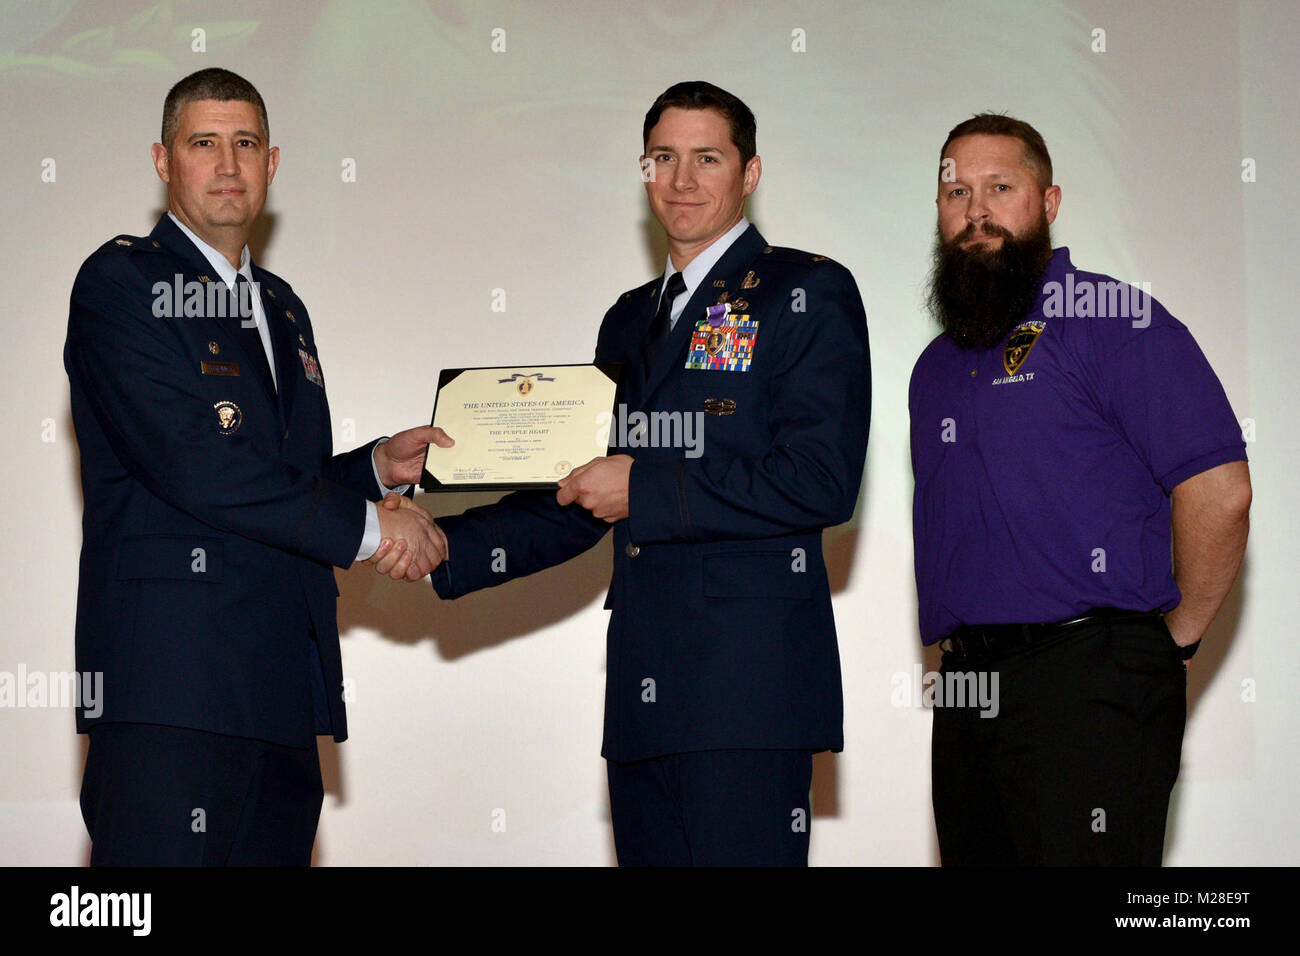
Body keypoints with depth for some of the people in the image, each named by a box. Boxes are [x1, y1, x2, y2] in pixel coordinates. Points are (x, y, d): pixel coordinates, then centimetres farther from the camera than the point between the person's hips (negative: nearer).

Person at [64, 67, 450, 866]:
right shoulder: (120, 283, -2)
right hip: (171, 690, -8)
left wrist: (379, 469, 9)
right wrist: (366, 526, -11)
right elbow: (189, 463, -14)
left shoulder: (282, 307, 24)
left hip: (284, 690, 8)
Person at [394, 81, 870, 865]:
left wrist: (646, 489, -12)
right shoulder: (630, 320, 22)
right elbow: (582, 501, 22)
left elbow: (821, 482, -13)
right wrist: (445, 547, 8)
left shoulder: (807, 294, -1)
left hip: (749, 684, -7)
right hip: (644, 686, 7)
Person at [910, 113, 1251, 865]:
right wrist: (962, 649, 14)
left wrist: (1174, 638, -6)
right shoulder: (938, 367, 20)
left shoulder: (1112, 320, -5)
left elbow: (1219, 489, -13)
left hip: (1089, 689, -7)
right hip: (969, 692, 7)